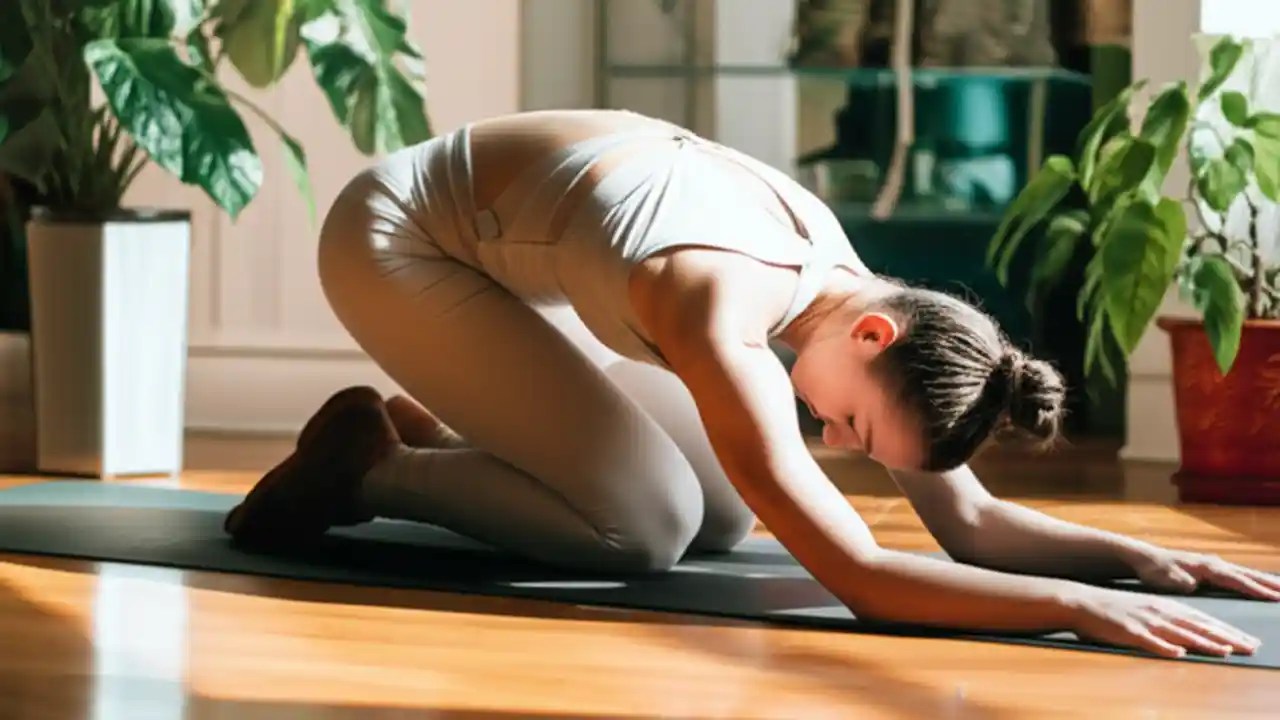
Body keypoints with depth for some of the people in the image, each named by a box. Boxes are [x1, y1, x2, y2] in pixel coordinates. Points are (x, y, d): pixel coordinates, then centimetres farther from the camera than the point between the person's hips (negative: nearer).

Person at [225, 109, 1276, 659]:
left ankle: (425, 430, 16)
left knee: (727, 516, 1)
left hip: (502, 247, 9)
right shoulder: (726, 320, -38)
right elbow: (858, 575, -45)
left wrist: (1150, 557, -20)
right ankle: (367, 466, 0)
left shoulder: (842, 276, -14)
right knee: (647, 524, -20)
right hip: (393, 239, -8)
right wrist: (1080, 604, -50)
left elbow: (970, 520, -8)